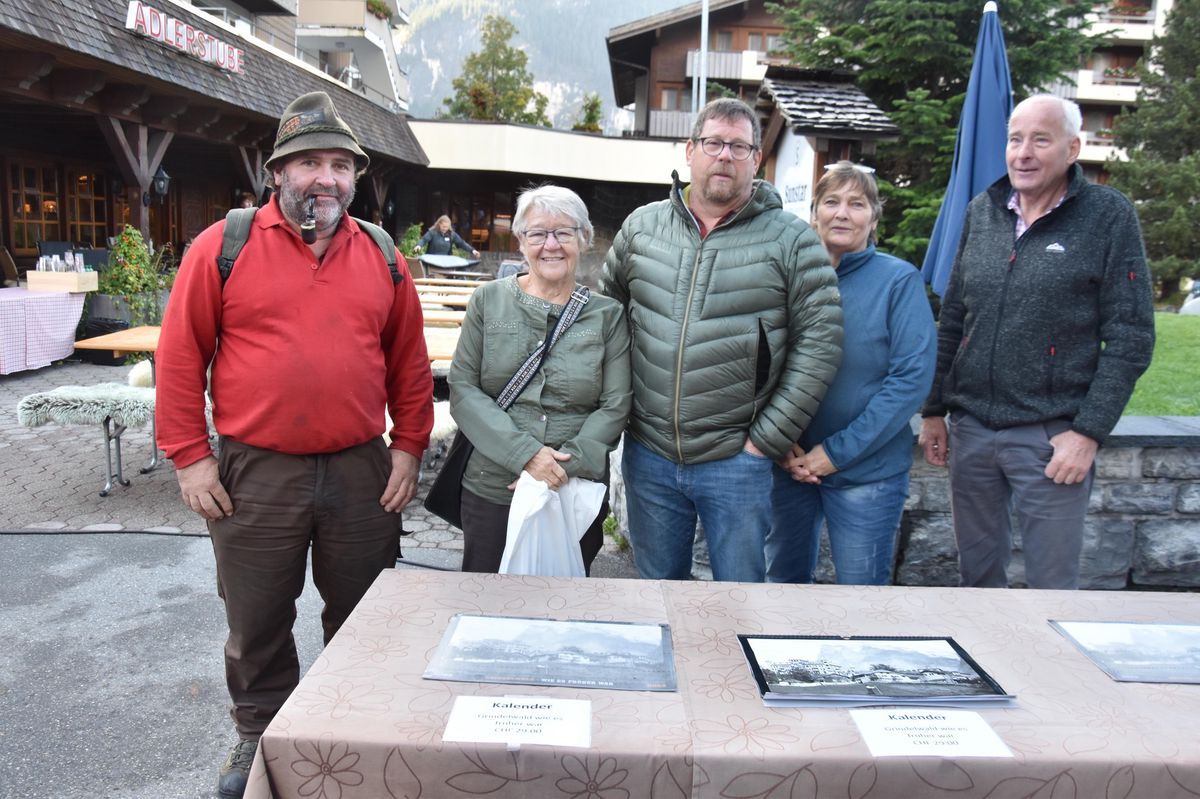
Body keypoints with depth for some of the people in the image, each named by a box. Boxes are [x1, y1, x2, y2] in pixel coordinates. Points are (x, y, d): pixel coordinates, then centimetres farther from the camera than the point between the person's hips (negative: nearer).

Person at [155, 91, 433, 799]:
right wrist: (190, 457, -4)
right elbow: (181, 356, -2)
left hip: (363, 474, 2)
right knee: (257, 622, 13)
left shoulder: (383, 257, 5)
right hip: (256, 475, -1)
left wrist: (409, 449, 4)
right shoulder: (223, 248, -3)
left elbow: (410, 361, 8)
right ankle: (260, 737, 37)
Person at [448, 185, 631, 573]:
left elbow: (615, 407, -2)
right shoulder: (488, 301, 2)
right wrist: (526, 454, -16)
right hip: (490, 493, 0)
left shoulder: (607, 316, 2)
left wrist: (565, 466, -16)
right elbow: (462, 389, -4)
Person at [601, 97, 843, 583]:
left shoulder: (790, 239, -4)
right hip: (648, 454, 3)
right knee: (657, 592, 18)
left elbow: (821, 338, -7)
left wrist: (769, 437, -9)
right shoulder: (642, 226, 6)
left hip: (736, 459, -3)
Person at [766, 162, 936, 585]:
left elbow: (912, 377, -13)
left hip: (866, 471, -3)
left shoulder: (899, 280, -7)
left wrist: (837, 452, -16)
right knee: (783, 580, 17)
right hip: (789, 465, 3)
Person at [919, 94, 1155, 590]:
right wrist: (934, 409, 10)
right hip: (970, 427, 4)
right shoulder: (982, 211, 9)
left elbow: (1131, 337, -5)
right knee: (977, 575, 15)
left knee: (1052, 586, 5)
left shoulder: (1108, 216, -3)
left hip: (1051, 435, -4)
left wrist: (1089, 431, -12)